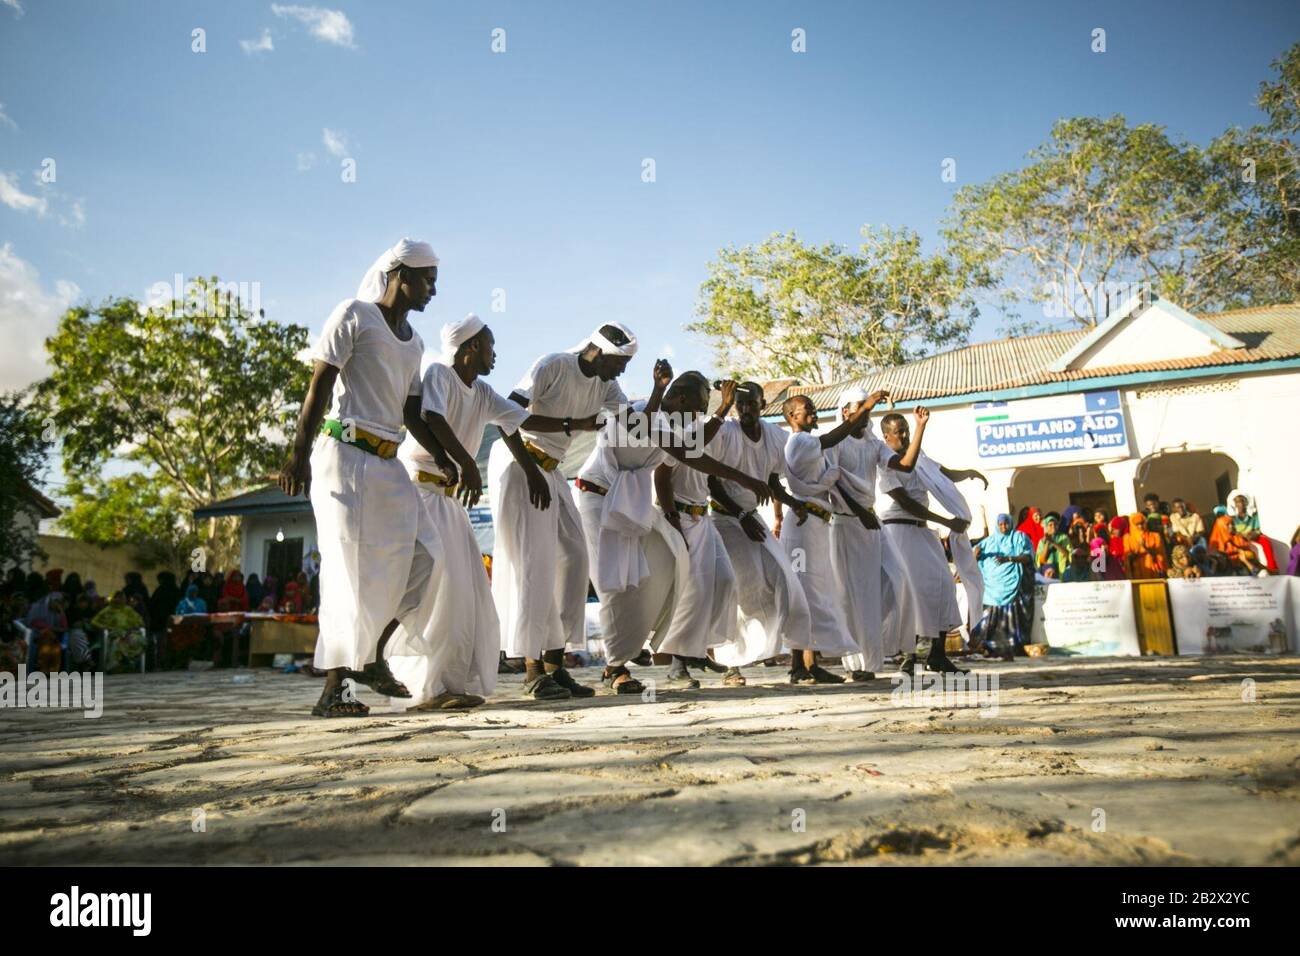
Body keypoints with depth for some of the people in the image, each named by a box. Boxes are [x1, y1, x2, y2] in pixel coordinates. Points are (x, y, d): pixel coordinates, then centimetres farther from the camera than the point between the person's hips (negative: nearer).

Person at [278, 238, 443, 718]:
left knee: (421, 555, 1)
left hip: (387, 465, 8)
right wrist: (298, 453, -15)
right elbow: (319, 385, -8)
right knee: (351, 571, -8)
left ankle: (372, 656, 13)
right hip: (345, 456, -8)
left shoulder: (413, 342, 21)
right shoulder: (354, 315, -1)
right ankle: (332, 689, -1)